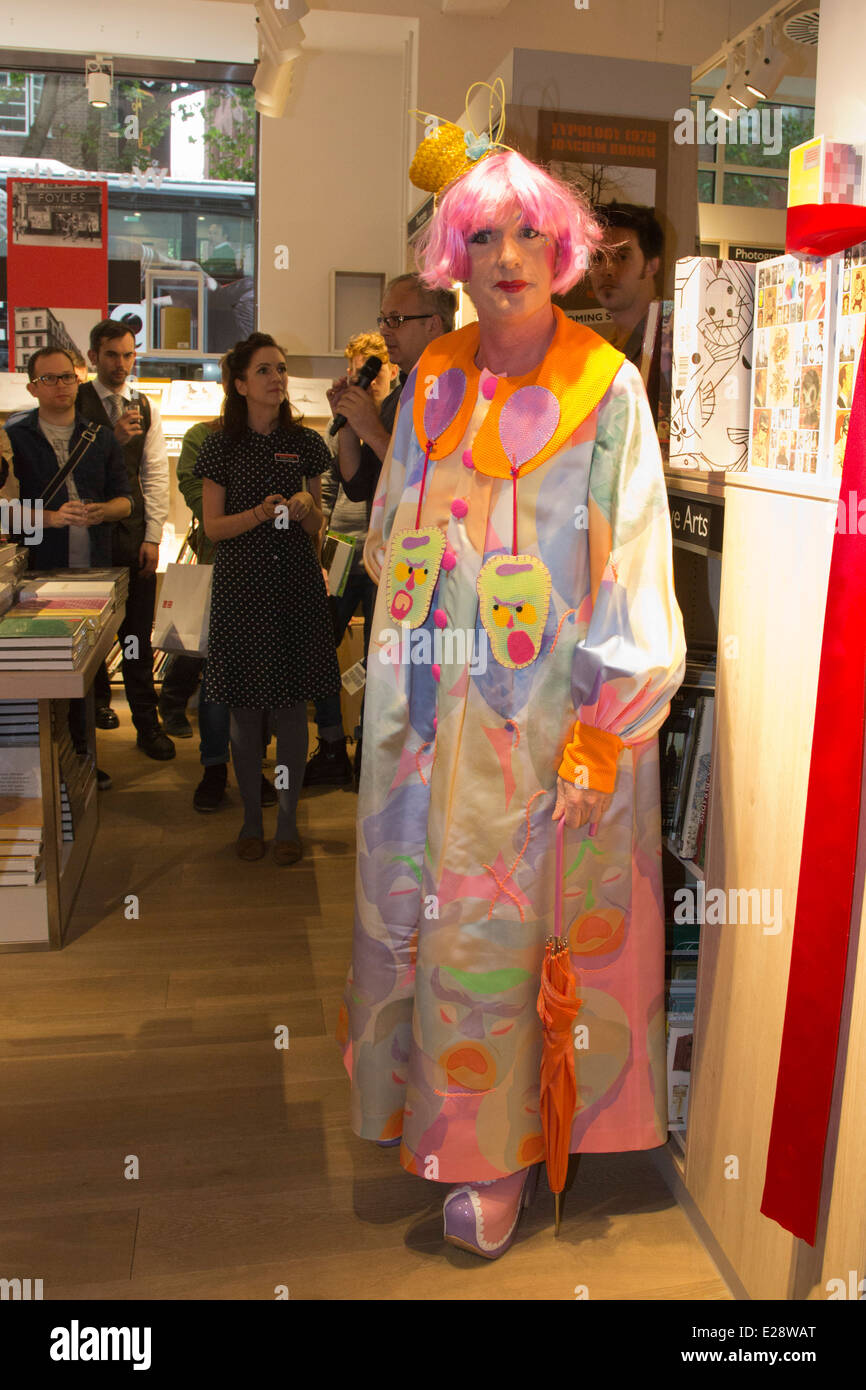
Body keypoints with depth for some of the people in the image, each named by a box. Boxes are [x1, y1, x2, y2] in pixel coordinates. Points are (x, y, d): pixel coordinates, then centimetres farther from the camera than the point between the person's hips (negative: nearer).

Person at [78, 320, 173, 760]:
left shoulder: (145, 408, 11)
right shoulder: (75, 403, 0)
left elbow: (155, 475, 7)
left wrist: (152, 537, -1)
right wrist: (112, 438, -22)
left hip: (134, 532, 2)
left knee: (138, 632, 1)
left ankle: (147, 722, 6)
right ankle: (98, 697, 33)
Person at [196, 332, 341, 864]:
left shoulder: (306, 443, 6)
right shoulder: (222, 447, 2)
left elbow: (316, 529, 10)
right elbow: (213, 526, 0)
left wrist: (305, 507, -12)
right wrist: (258, 514, -17)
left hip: (296, 584, 1)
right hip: (242, 586, -1)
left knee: (293, 705, 3)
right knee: (246, 707, 4)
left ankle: (288, 820, 16)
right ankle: (252, 818, 19)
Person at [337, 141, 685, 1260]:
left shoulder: (607, 391, -6)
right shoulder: (432, 381, 8)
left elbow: (636, 570, -9)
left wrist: (602, 735, -14)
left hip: (544, 718, -4)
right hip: (426, 712, 5)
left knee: (507, 926, 4)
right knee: (420, 908, 13)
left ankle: (502, 1152, 22)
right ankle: (425, 1102, 34)